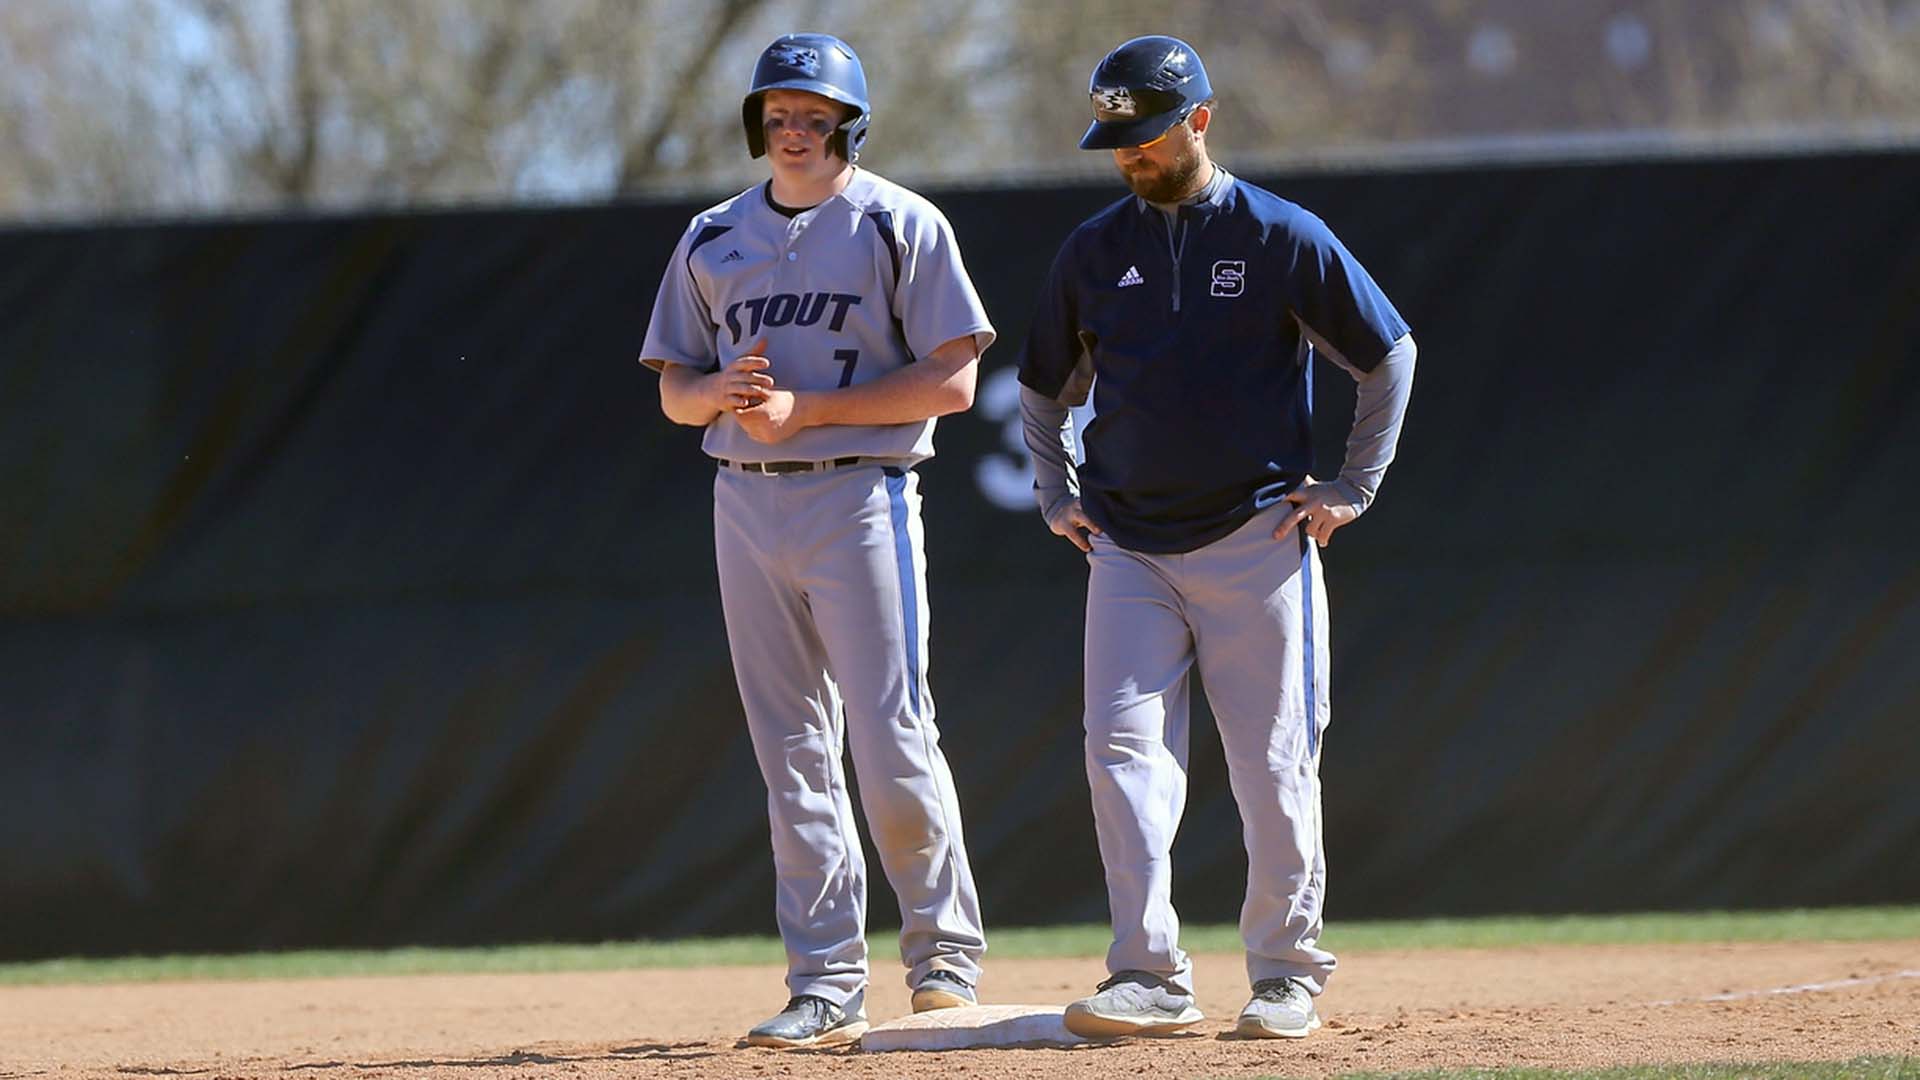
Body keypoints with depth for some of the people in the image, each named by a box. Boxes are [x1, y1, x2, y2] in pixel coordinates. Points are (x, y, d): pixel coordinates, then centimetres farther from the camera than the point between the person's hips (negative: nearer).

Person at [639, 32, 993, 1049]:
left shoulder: (899, 224, -2)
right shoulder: (713, 239, 13)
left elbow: (951, 381, -9)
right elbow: (673, 391, 16)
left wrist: (807, 407, -15)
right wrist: (724, 389, -9)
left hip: (860, 497, -5)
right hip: (746, 504, 5)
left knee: (893, 745, -8)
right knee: (793, 755, 3)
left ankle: (944, 958, 7)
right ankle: (827, 990, 5)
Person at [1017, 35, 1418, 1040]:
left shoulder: (1285, 238, -2)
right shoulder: (1092, 250, 8)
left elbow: (1390, 356, 5)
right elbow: (1044, 389, 22)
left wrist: (1351, 490, 0)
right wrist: (1058, 498, 11)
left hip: (1258, 540, -3)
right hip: (1128, 546, 3)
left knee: (1273, 766, -1)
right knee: (1123, 749, -10)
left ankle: (1287, 972, 11)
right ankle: (1149, 975, -11)